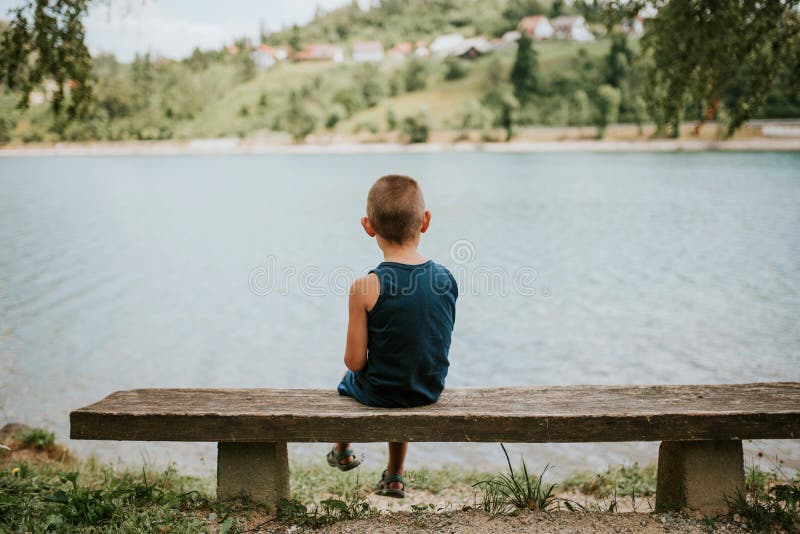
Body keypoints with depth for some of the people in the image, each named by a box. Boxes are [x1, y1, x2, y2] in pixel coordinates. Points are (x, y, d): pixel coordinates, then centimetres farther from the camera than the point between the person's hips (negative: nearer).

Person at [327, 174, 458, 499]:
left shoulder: (365, 288, -24)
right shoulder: (446, 279, -10)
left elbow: (355, 361, -17)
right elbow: (436, 346, 3)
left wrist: (354, 362, 6)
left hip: (379, 393, -3)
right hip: (430, 392, 3)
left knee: (348, 380, 32)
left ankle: (342, 452, 57)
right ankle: (394, 477, 50)